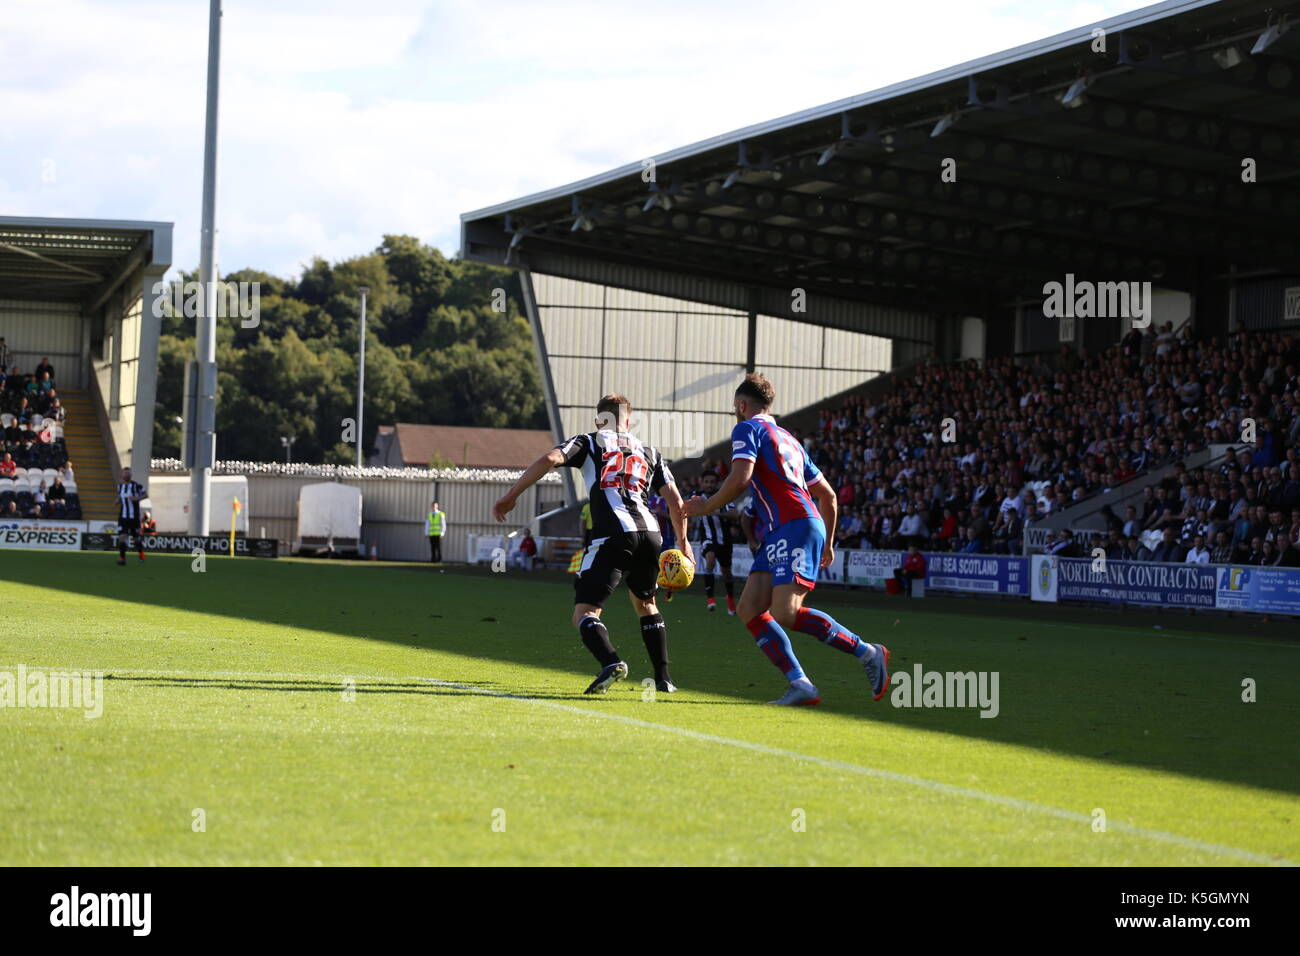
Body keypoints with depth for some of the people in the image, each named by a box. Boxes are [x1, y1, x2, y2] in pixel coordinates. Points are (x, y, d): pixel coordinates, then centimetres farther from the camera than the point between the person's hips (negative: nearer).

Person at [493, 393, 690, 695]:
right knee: (645, 603, 29)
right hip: (649, 533, 4)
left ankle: (610, 661, -33)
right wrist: (684, 544, 34)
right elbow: (676, 503, 21)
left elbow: (549, 460, -2)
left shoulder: (589, 443, 17)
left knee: (585, 613, -4)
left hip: (612, 537, -4)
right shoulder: (649, 452, 26)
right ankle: (663, 678, 23)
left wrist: (510, 496, 2)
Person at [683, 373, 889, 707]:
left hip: (794, 527, -9)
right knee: (750, 608, 0)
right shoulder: (787, 438, 29)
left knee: (785, 614, -19)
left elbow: (739, 479, -14)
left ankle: (867, 652, -13)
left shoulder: (748, 428, 4)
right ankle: (800, 685, -10)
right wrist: (828, 543, 38)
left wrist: (707, 506, 2)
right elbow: (828, 494, 30)